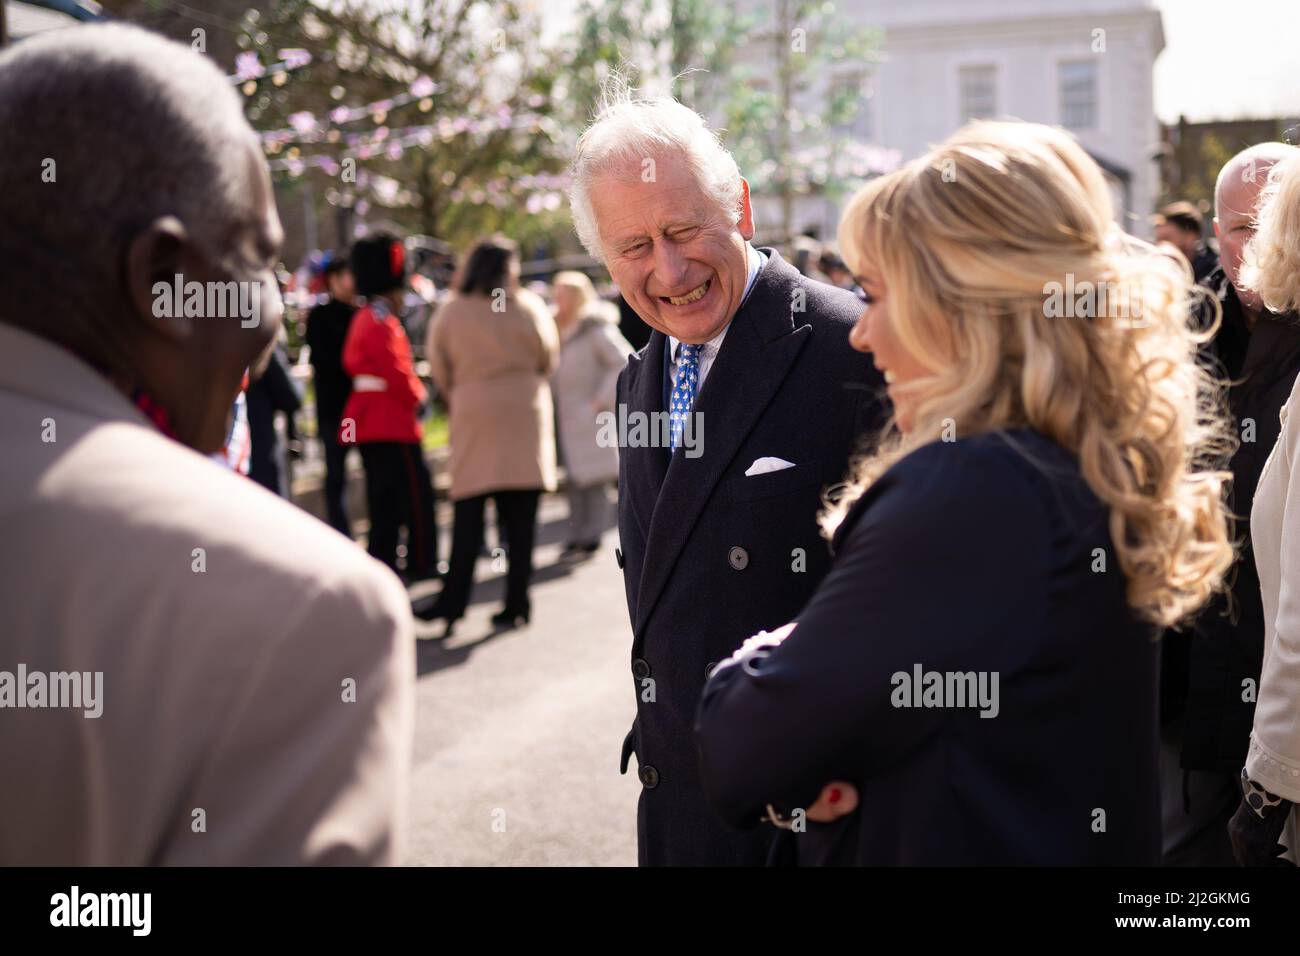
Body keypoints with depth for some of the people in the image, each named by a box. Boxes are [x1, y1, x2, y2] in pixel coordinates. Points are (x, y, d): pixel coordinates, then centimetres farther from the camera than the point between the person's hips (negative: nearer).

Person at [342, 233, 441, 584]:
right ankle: (422, 563, 0)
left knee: (382, 495, 13)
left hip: (367, 419, 10)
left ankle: (382, 559, 16)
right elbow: (396, 371, -23)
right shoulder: (383, 323, -16)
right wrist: (417, 396, -5)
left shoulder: (362, 318, 15)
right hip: (393, 419, -10)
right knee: (415, 492, -3)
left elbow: (351, 362, 20)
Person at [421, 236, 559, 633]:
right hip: (526, 414, 0)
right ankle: (516, 603, 6)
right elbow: (549, 358, 10)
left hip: (474, 414, 0)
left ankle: (453, 602, 0)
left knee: (468, 512, 2)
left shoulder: (451, 312, -1)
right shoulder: (530, 307, -1)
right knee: (520, 516, 4)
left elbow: (439, 367, 7)